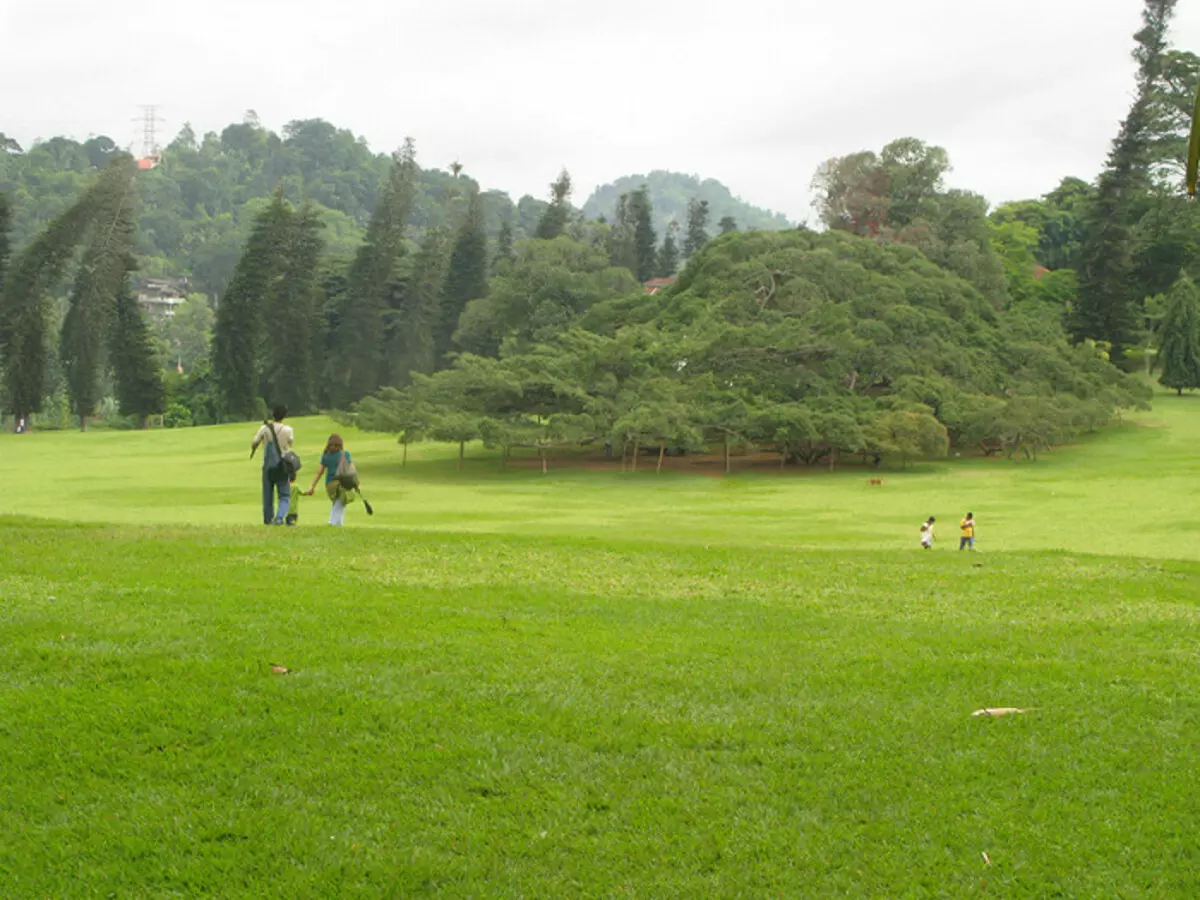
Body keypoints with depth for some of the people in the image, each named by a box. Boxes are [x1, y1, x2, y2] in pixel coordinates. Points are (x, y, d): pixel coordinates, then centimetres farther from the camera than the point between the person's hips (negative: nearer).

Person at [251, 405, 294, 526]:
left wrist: (252, 452, 22)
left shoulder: (265, 428, -4)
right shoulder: (288, 430, -5)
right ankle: (280, 517, -18)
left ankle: (268, 518, 19)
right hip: (282, 465, -1)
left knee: (268, 493, 13)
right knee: (285, 496, 2)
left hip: (268, 465, 1)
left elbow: (254, 443, 1)